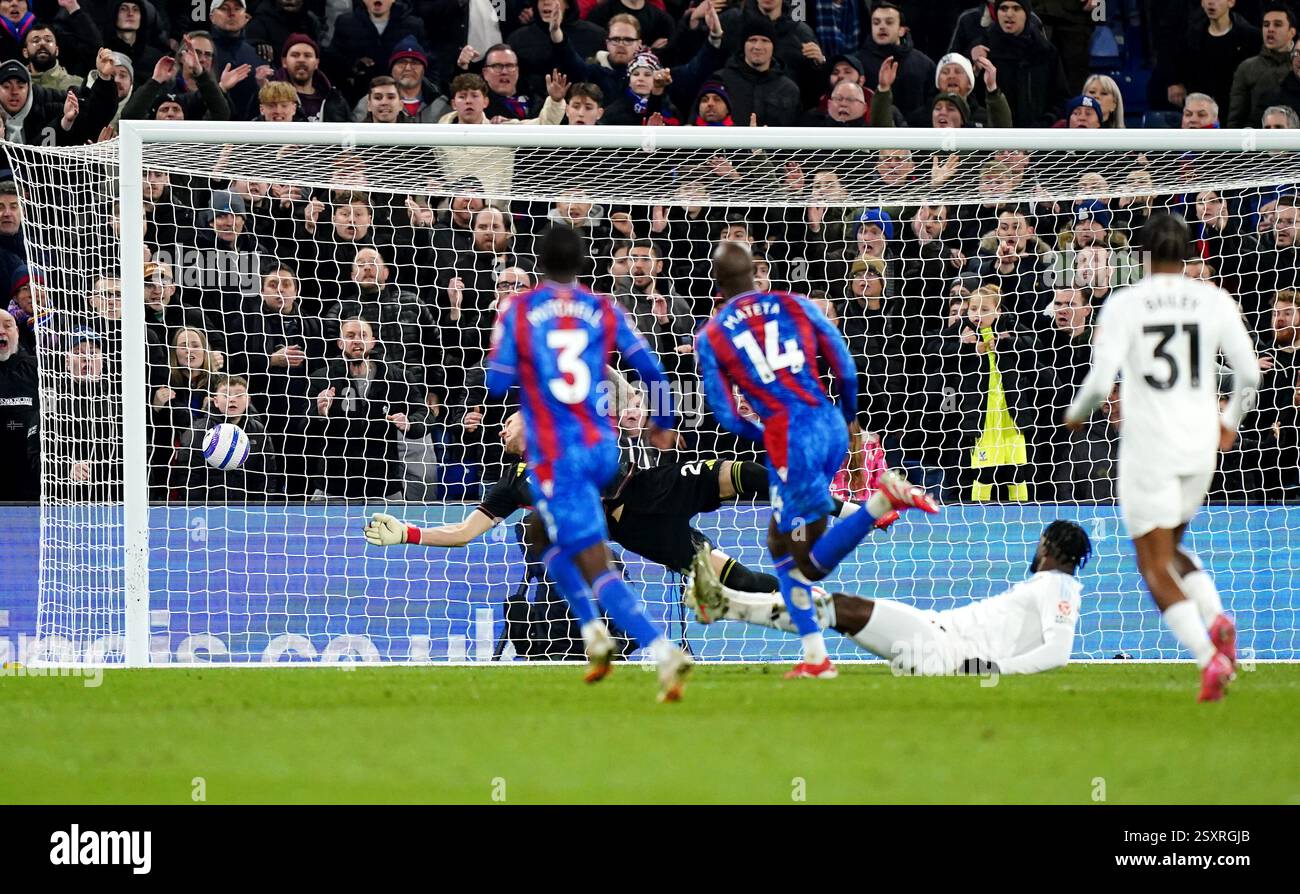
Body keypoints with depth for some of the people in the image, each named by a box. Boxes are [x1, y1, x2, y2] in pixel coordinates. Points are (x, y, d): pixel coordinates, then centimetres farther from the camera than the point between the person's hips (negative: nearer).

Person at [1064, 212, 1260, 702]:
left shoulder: (1124, 305, -7)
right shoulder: (1214, 301, 2)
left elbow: (1100, 381, -12)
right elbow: (1249, 374, 2)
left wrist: (1076, 414, 9)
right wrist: (1230, 421, 21)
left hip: (1147, 445, -4)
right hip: (1199, 444, 4)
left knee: (1156, 565, 2)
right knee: (1170, 547, 24)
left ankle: (1208, 658, -18)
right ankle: (1216, 617, -4)